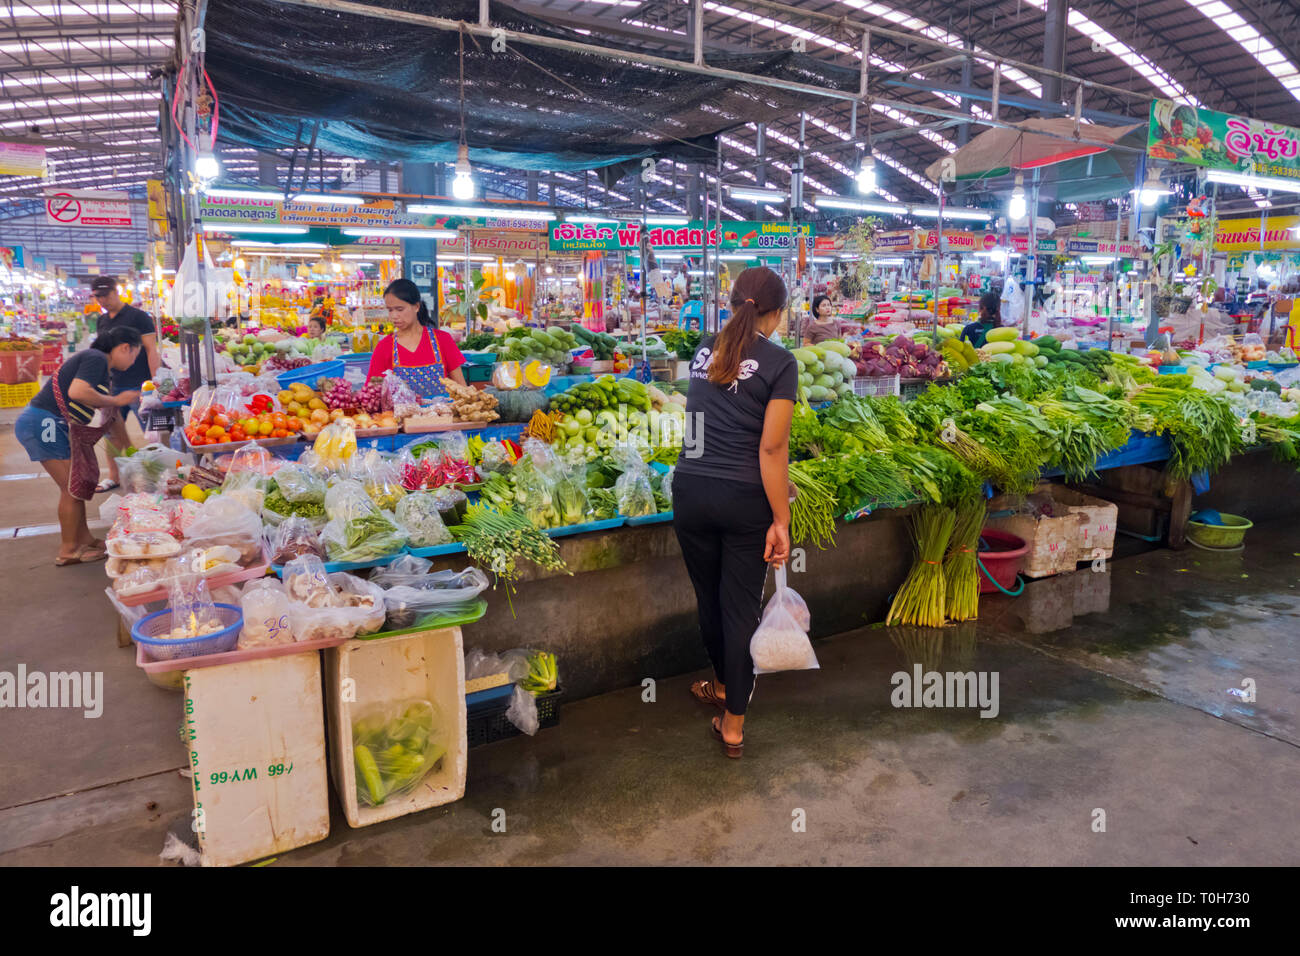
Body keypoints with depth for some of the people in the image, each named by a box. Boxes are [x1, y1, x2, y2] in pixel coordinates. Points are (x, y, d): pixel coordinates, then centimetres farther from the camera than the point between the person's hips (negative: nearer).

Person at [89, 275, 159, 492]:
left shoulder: (138, 317, -7)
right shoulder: (102, 321, 14)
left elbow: (151, 350, -11)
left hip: (137, 385, -7)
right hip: (112, 385, 7)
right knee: (111, 431, 10)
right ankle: (114, 476, 21)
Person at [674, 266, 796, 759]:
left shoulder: (705, 348, 9)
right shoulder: (779, 362, -9)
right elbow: (772, 447, -14)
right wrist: (781, 520, -10)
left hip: (692, 491, 5)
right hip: (744, 498, -4)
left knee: (709, 596, 20)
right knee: (741, 606, 6)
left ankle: (724, 684, 43)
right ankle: (733, 724, 15)